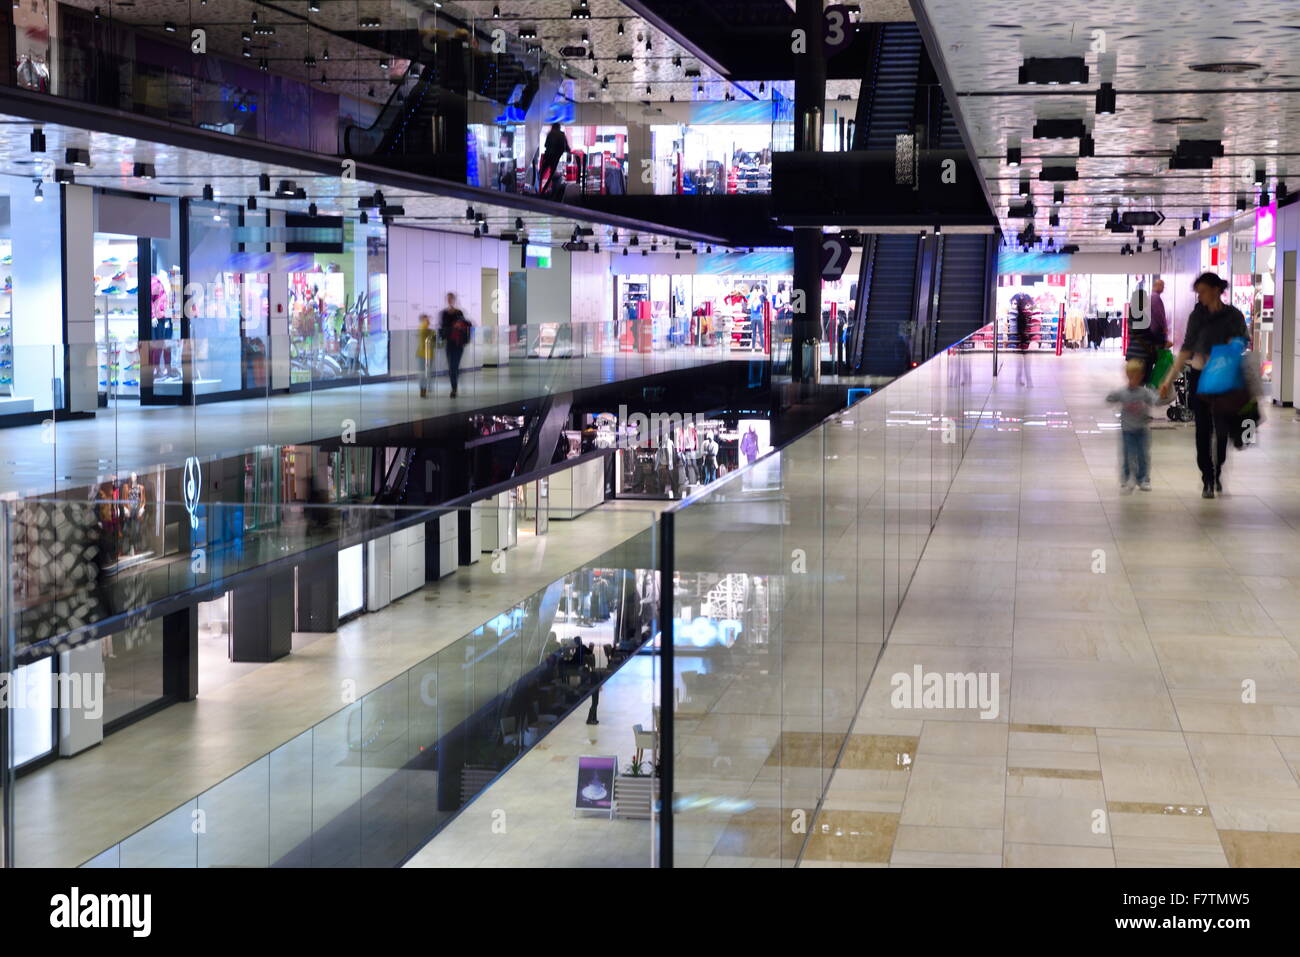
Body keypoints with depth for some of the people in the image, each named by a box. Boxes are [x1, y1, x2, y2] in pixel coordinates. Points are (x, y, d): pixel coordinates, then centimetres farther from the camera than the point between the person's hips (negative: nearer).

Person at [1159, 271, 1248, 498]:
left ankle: (1218, 473, 22)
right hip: (1199, 377, 2)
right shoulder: (1197, 315, 4)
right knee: (1203, 430, 1)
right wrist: (1170, 379, 4)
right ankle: (1208, 481, 7)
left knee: (1222, 429, -1)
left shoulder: (1233, 316, -3)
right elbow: (1186, 350, 7)